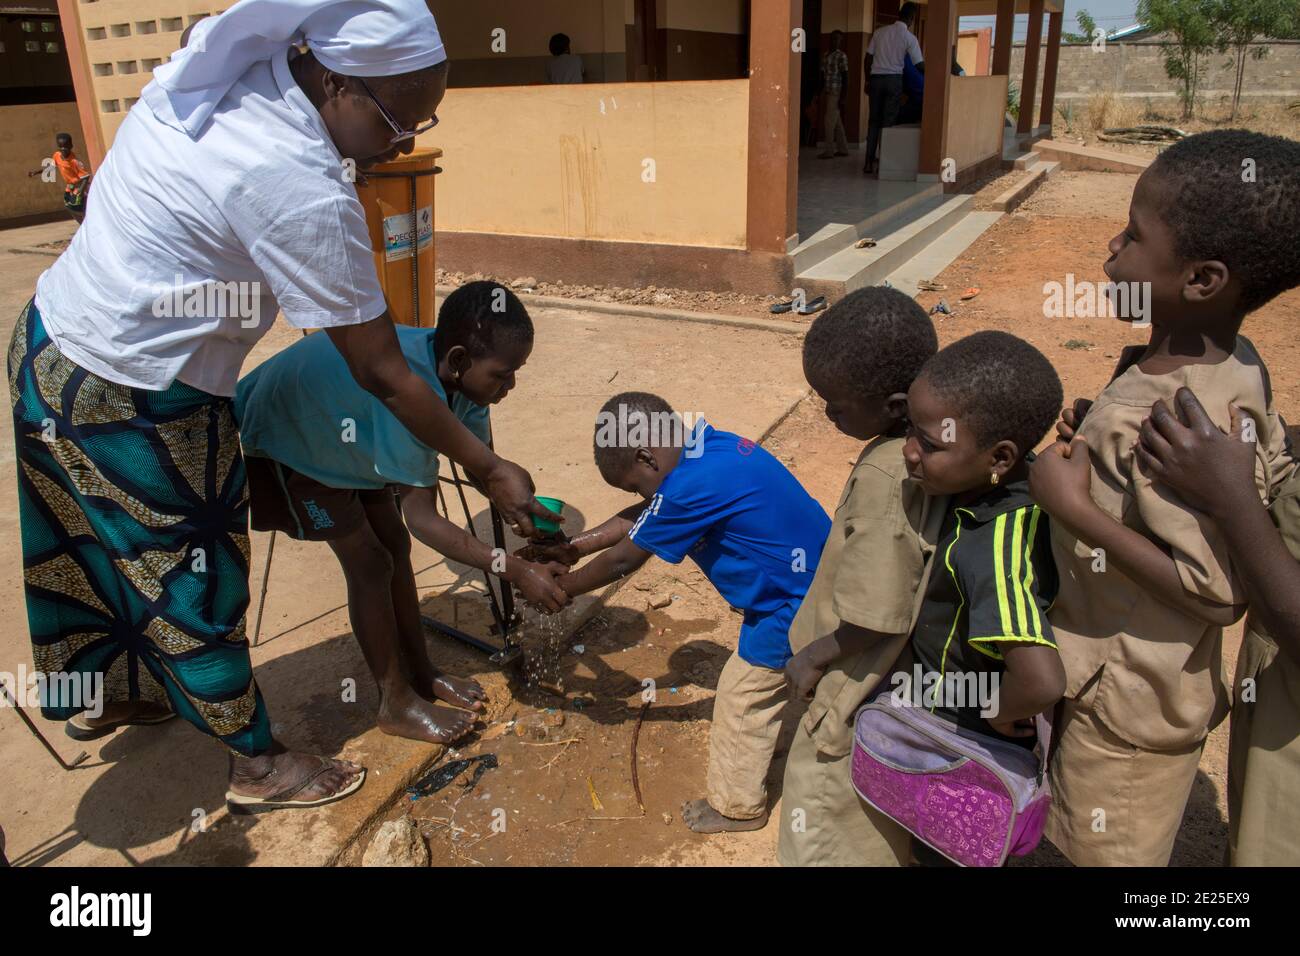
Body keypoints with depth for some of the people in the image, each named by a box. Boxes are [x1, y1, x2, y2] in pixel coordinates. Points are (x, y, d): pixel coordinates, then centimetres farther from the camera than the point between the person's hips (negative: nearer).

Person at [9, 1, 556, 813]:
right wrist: (492, 470, -14)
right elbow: (384, 378, -23)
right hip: (132, 401, -8)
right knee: (193, 581, 8)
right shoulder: (303, 193, -28)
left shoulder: (230, 68, -3)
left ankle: (116, 695, 51)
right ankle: (260, 763, 30)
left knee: (119, 553, 26)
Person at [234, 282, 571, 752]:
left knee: (394, 544, 9)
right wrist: (516, 572, -41)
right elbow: (423, 519, -40)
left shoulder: (456, 372, -19)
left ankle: (422, 674, 23)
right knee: (368, 561, -8)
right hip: (284, 436, -8)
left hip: (342, 435, 8)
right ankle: (396, 703, 6)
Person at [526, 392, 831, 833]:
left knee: (742, 696, 8)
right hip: (813, 578, 10)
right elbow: (639, 519, 10)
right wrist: (574, 547, 9)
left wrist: (557, 589, -2)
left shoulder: (691, 486, -28)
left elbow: (621, 560, -16)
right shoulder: (711, 447, 0)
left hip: (795, 603, -9)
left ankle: (737, 806, 29)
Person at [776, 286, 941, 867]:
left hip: (853, 711, -8)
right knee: (886, 840, 29)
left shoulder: (883, 478, -32)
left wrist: (813, 657, -11)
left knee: (821, 843, 14)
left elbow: (876, 619, -28)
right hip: (899, 686, 8)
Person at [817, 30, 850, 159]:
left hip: (836, 93, -8)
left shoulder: (842, 56, -7)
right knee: (836, 122, 11)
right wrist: (821, 93, 15)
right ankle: (843, 149, 17)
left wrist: (842, 97, -15)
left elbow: (845, 78, -10)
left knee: (830, 122, -8)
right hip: (826, 92, 8)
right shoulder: (826, 55, 14)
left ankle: (829, 151, -3)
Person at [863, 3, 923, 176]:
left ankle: (869, 162, 5)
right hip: (894, 80, -3)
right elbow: (919, 65, -6)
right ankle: (882, 161, -2)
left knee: (873, 121, 8)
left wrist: (868, 80, 14)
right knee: (889, 121, 2)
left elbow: (868, 58, 6)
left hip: (876, 79, 3)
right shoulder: (909, 38, -3)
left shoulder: (880, 32, 7)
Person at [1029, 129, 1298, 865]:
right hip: (1147, 678, 8)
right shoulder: (1234, 363, -6)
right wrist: (1104, 443, 0)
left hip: (1129, 697, -8)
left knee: (1108, 852, 16)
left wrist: (1075, 506, -28)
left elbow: (1219, 590, -29)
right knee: (1126, 842, 29)